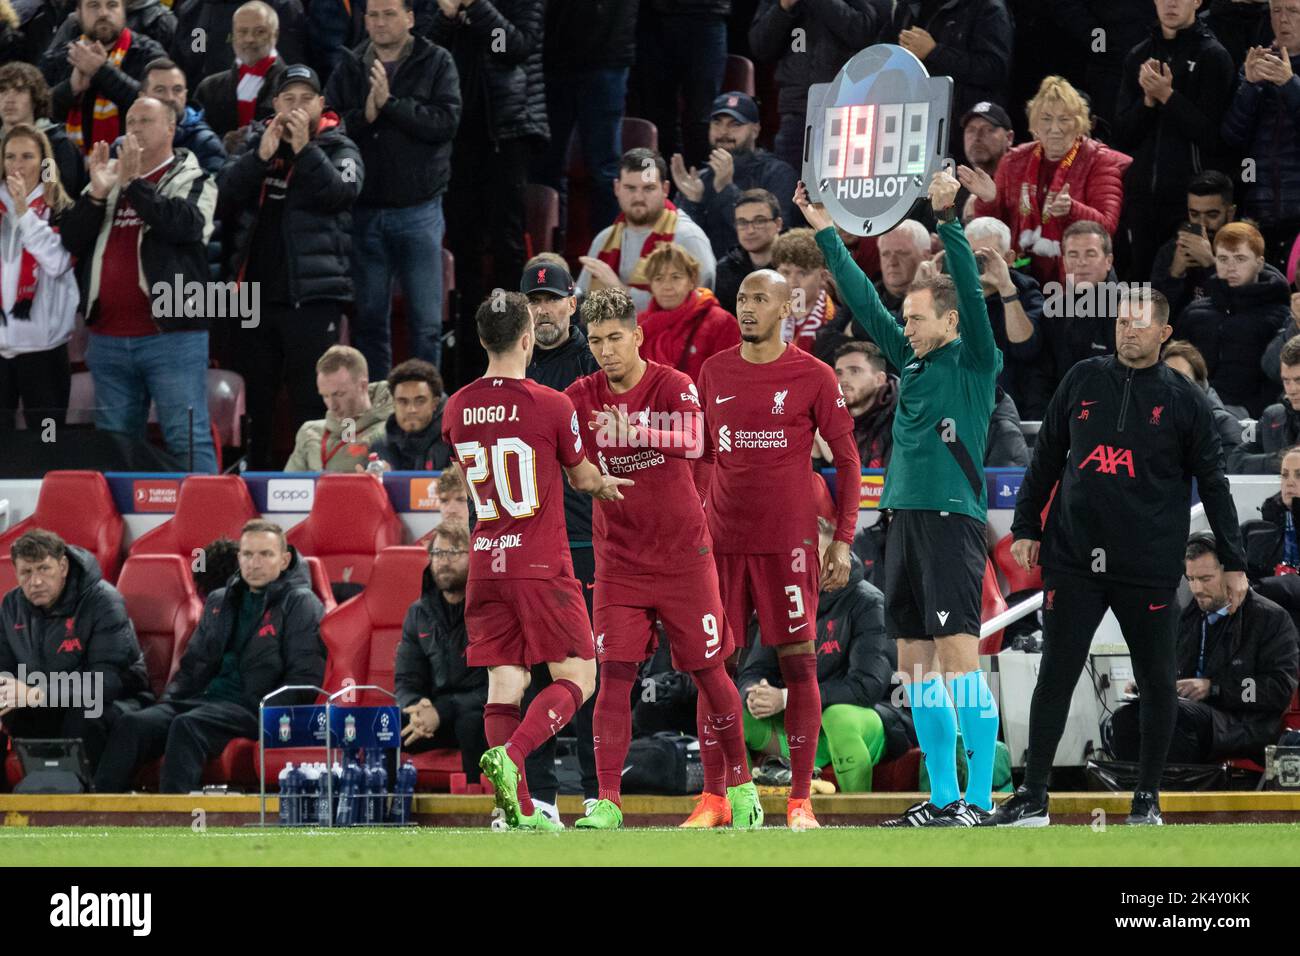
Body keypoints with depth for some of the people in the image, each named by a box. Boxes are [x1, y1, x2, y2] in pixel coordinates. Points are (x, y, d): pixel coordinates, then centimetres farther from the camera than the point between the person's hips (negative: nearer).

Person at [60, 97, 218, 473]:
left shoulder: (194, 181, 5)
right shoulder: (108, 178, 17)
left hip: (172, 333, -5)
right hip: (108, 339, 5)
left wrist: (133, 184, -19)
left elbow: (185, 223, -16)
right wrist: (97, 194, -8)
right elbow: (71, 239, 7)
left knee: (188, 440, -10)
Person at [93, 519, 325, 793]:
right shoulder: (219, 601, 25)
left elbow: (305, 677, -6)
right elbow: (194, 663, 28)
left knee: (187, 727, -36)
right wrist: (168, 700, 9)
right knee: (130, 726, -19)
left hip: (253, 708, -6)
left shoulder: (301, 604, 3)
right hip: (206, 698, 6)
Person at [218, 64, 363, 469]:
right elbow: (228, 191, -2)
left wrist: (304, 148, -20)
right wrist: (262, 155, -15)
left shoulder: (339, 149, 4)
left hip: (312, 295, -4)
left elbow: (341, 192, -15)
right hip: (257, 292, 4)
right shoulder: (257, 142, 12)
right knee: (255, 402, 10)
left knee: (311, 401, -7)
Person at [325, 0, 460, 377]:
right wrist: (364, 116, -18)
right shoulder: (349, 68, 7)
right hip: (365, 212, 2)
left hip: (419, 210, -2)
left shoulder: (436, 63, 1)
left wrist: (390, 103, -18)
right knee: (369, 320, 8)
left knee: (426, 323, -1)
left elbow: (446, 122, -12)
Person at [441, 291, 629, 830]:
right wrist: (604, 482, 29)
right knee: (575, 680, 1)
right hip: (542, 565, -5)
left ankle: (518, 807, -2)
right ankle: (509, 755, -22)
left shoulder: (457, 409, 5)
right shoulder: (551, 406, -11)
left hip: (485, 564, 5)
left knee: (505, 685, 6)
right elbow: (582, 478, 3)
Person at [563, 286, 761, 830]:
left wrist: (635, 431, -45)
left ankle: (739, 786, 22)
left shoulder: (674, 387, -9)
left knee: (709, 672, 5)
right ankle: (607, 802, -10)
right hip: (619, 558, 2)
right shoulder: (583, 397, 0)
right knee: (614, 676, -9)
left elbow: (693, 441, -28)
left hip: (682, 555, -2)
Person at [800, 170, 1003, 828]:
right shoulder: (913, 359, 16)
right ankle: (942, 799, 11)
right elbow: (863, 301, 21)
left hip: (951, 519, -8)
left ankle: (980, 798, -12)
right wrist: (825, 233, 20)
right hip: (904, 519, 8)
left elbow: (971, 291, -15)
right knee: (915, 666, 7)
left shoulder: (976, 361, -2)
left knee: (959, 657, -11)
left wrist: (947, 219, -22)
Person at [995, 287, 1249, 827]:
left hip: (1149, 569, -1)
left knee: (1156, 681, 4)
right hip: (1073, 557, 1)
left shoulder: (1184, 399, 2)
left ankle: (1147, 798, 16)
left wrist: (1232, 562, 2)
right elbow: (1046, 458, 14)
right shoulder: (1083, 381, 7)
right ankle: (1032, 798, 4)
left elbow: (1213, 483, 4)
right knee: (1055, 676, 0)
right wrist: (1026, 528, 9)